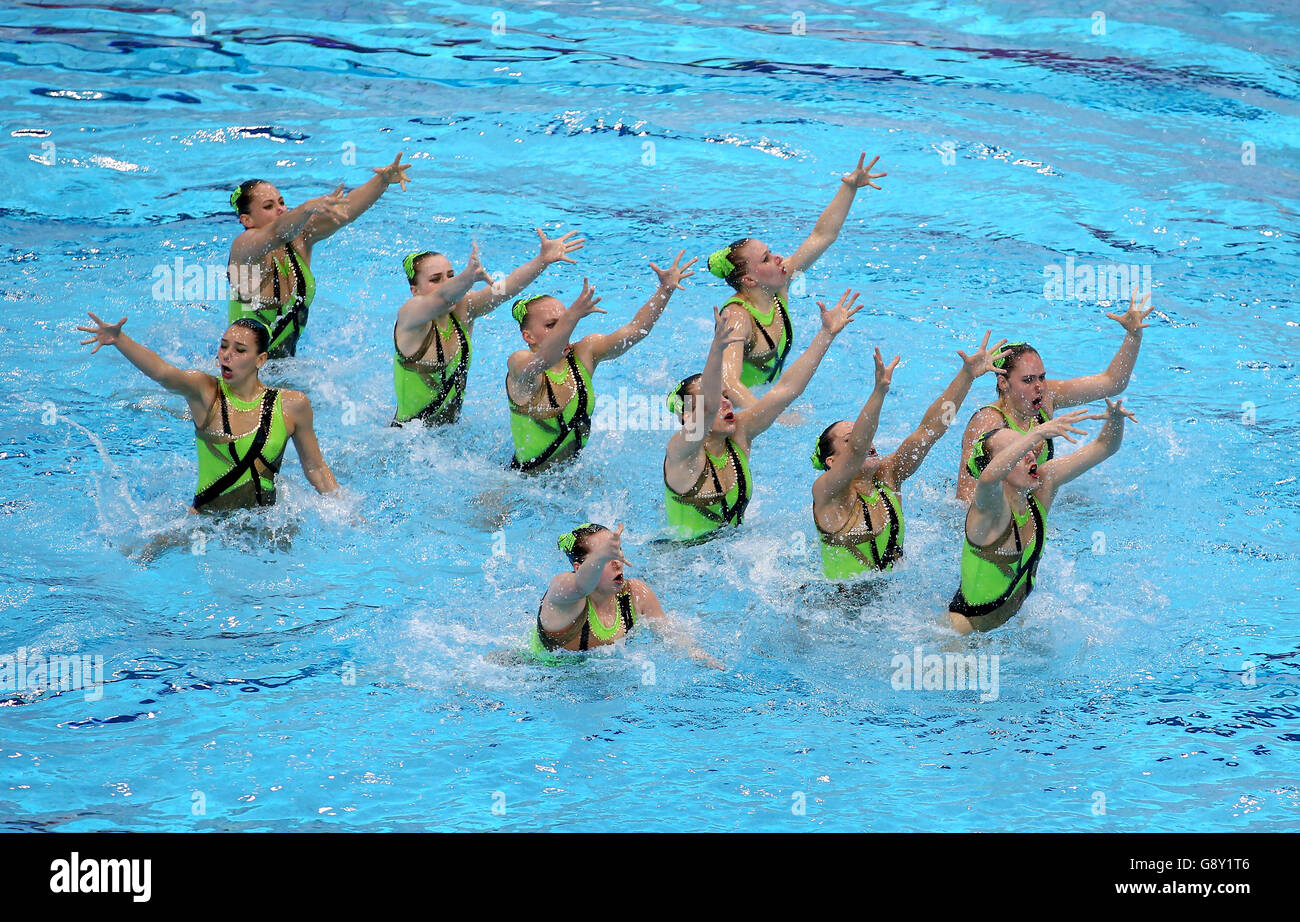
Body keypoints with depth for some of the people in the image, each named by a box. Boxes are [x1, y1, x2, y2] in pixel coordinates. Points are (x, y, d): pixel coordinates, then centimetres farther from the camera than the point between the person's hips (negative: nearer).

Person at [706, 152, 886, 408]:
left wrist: (850, 188, -5)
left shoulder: (778, 289, -4)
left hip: (765, 396, 8)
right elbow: (728, 382, -41)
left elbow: (822, 235, 3)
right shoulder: (737, 317, -27)